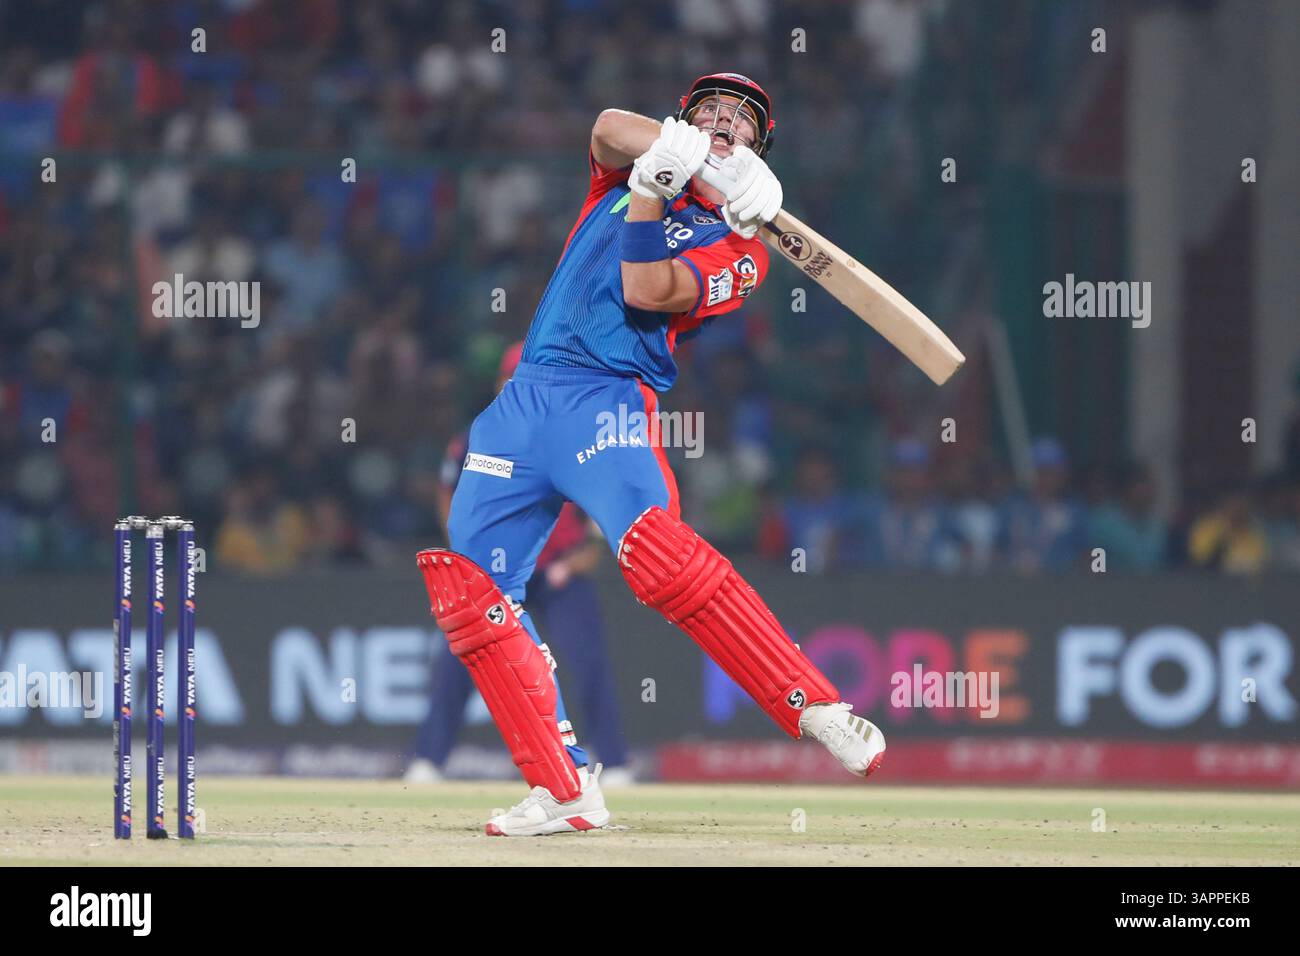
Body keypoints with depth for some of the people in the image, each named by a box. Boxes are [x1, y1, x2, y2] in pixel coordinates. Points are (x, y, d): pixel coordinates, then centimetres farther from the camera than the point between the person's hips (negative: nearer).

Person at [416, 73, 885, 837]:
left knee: (658, 554, -30)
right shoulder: (626, 171, 20)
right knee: (468, 584, -5)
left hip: (609, 403, -5)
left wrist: (652, 193, -21)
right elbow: (610, 127, -4)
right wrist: (682, 155, -18)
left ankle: (819, 710, -29)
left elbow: (646, 290, -11)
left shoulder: (739, 247, 7)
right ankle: (565, 789, -5)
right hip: (526, 397, 5)